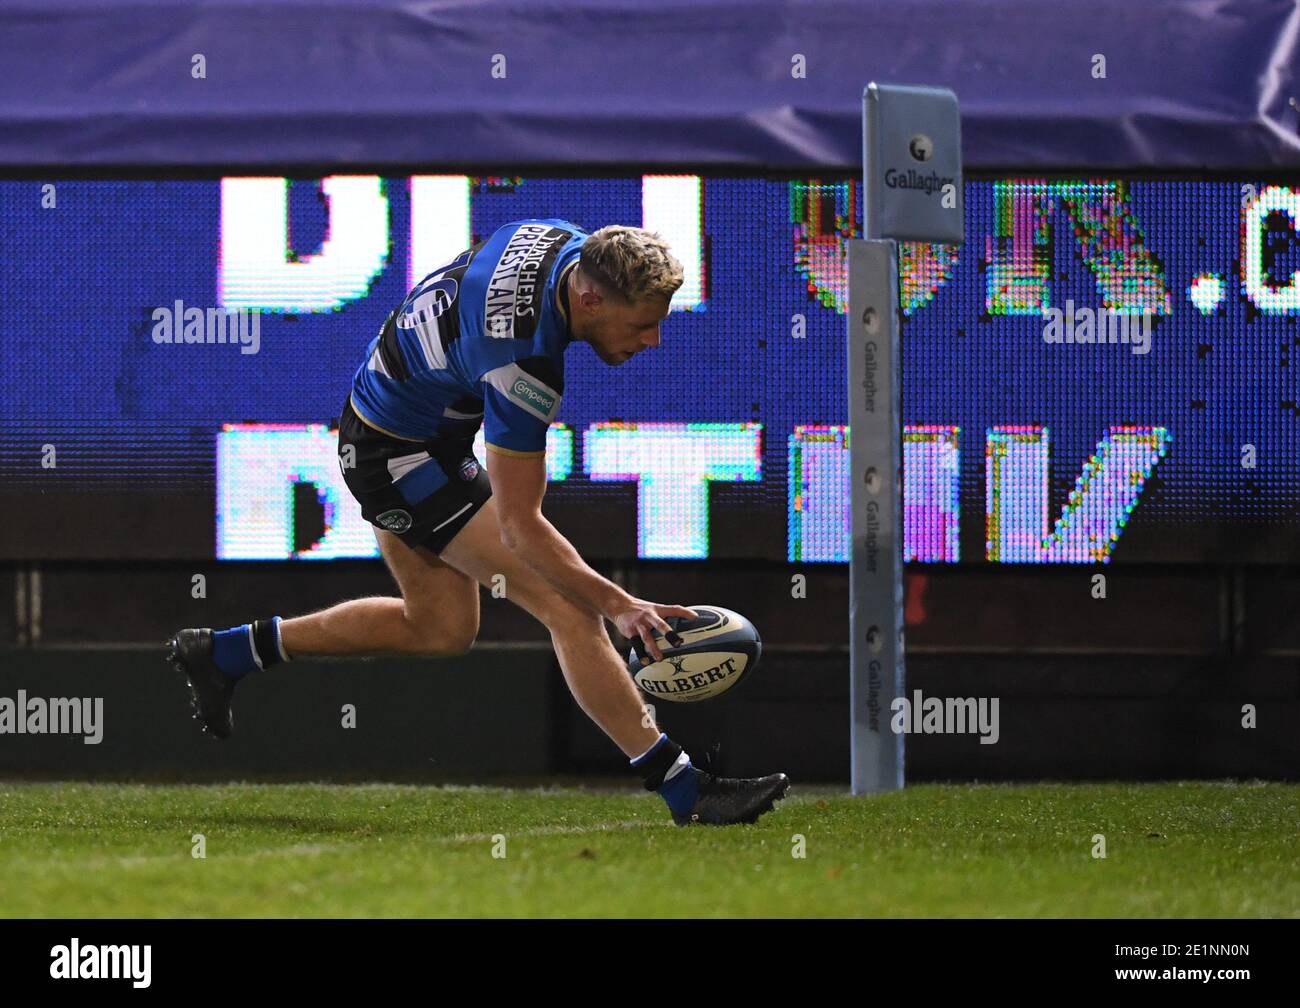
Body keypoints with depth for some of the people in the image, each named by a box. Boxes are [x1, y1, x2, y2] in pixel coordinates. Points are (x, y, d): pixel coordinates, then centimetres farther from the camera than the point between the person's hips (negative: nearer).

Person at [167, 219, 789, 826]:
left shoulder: (563, 242, -13)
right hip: (404, 460, -10)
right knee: (567, 605, -16)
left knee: (441, 628, 22)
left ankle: (225, 652, 30)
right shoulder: (522, 364, -36)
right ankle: (684, 791, -15)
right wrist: (619, 606, -31)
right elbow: (519, 526, -29)